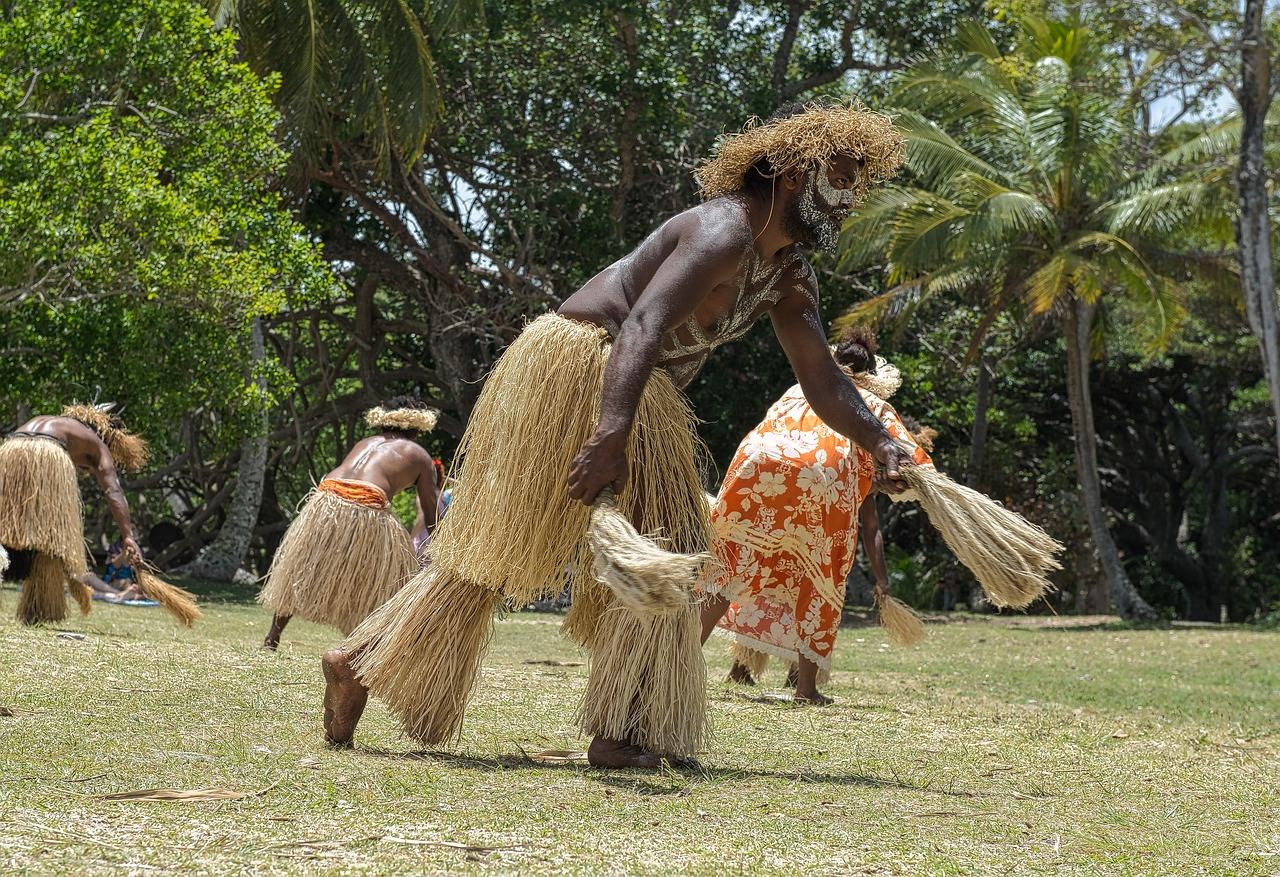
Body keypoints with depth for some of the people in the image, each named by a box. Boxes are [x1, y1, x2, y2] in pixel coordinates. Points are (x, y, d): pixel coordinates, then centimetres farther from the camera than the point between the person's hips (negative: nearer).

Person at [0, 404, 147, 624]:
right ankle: (43, 611, 8)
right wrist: (128, 536, 0)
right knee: (50, 538, 9)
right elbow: (113, 492, 8)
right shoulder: (98, 446, 23)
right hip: (48, 455, -4)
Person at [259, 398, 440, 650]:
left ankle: (272, 639, 24)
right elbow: (431, 514, 19)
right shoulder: (420, 456, 19)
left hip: (325, 499, 5)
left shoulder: (365, 443, 31)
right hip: (367, 509, -5)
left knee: (299, 574, 21)